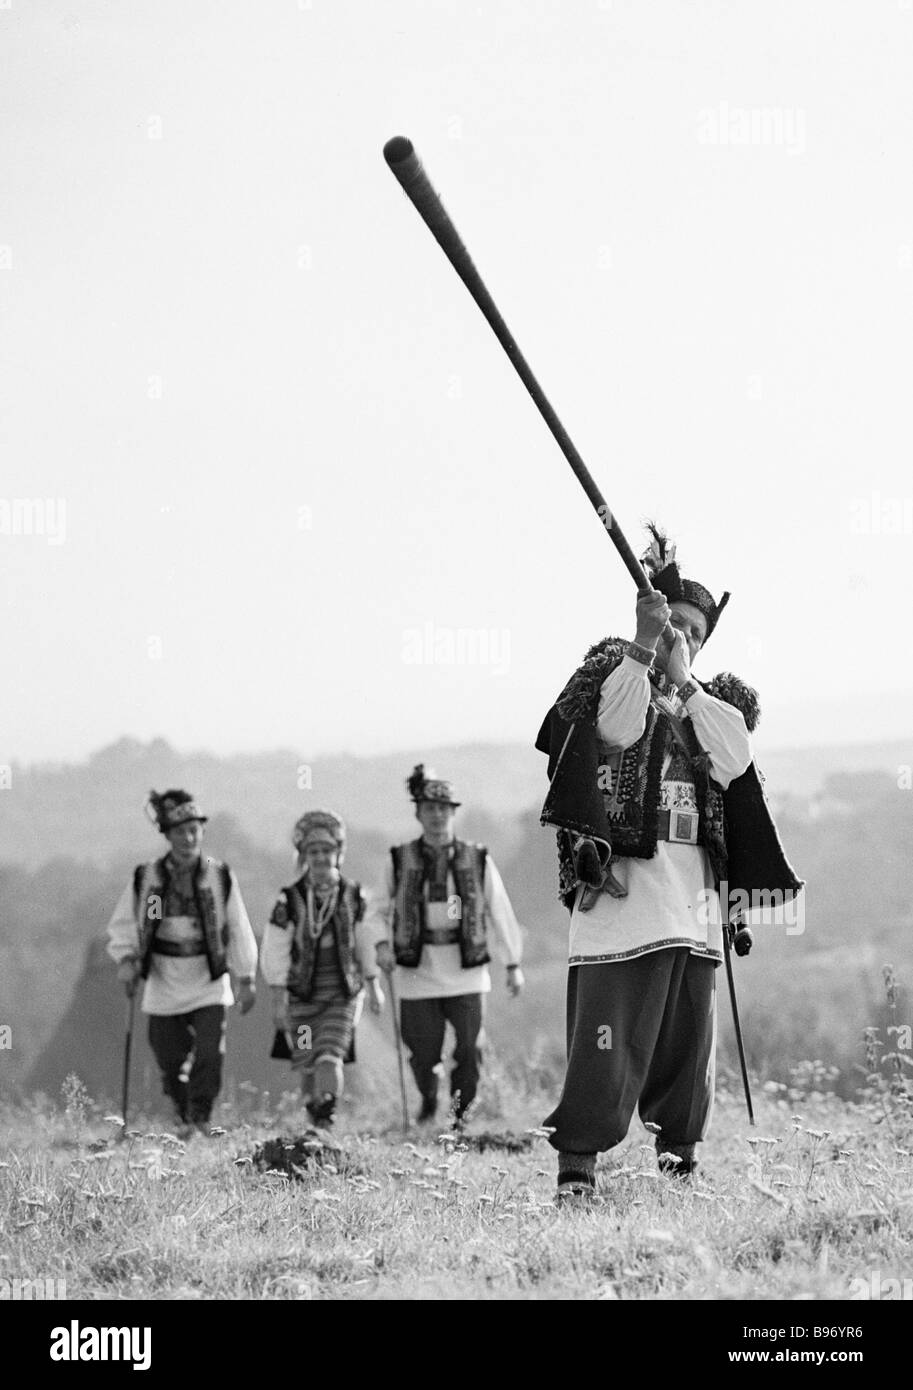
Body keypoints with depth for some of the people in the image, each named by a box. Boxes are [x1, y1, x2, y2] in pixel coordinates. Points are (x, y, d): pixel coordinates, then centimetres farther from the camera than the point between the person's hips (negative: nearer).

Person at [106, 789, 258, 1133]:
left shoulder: (220, 878, -1)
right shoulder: (146, 879, -1)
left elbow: (238, 930, 5)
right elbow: (123, 924, 7)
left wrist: (246, 979, 7)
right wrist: (126, 959, -10)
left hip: (209, 983, -1)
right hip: (164, 983, 1)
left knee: (209, 1055, -13)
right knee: (170, 1059, 6)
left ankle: (200, 1120, -1)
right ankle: (181, 1117, 29)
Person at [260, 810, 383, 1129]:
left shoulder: (353, 896, 0)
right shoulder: (290, 900, -7)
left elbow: (365, 943, 12)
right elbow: (275, 952, -5)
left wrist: (373, 986, 18)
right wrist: (278, 1001, -9)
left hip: (344, 994, 0)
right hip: (302, 994, 0)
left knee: (330, 1058, -16)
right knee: (308, 1066, 6)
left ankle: (326, 1118, -21)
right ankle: (315, 1116, 25)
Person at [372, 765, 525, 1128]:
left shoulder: (477, 861, 4)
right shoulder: (401, 861, 3)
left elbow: (499, 912, 10)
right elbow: (380, 910, 11)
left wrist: (513, 964, 11)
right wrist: (382, 944, -9)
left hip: (466, 973, 0)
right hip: (418, 971, 0)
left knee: (470, 1050, -7)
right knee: (423, 1053, 2)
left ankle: (460, 1113, 14)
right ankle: (428, 1100, 34)